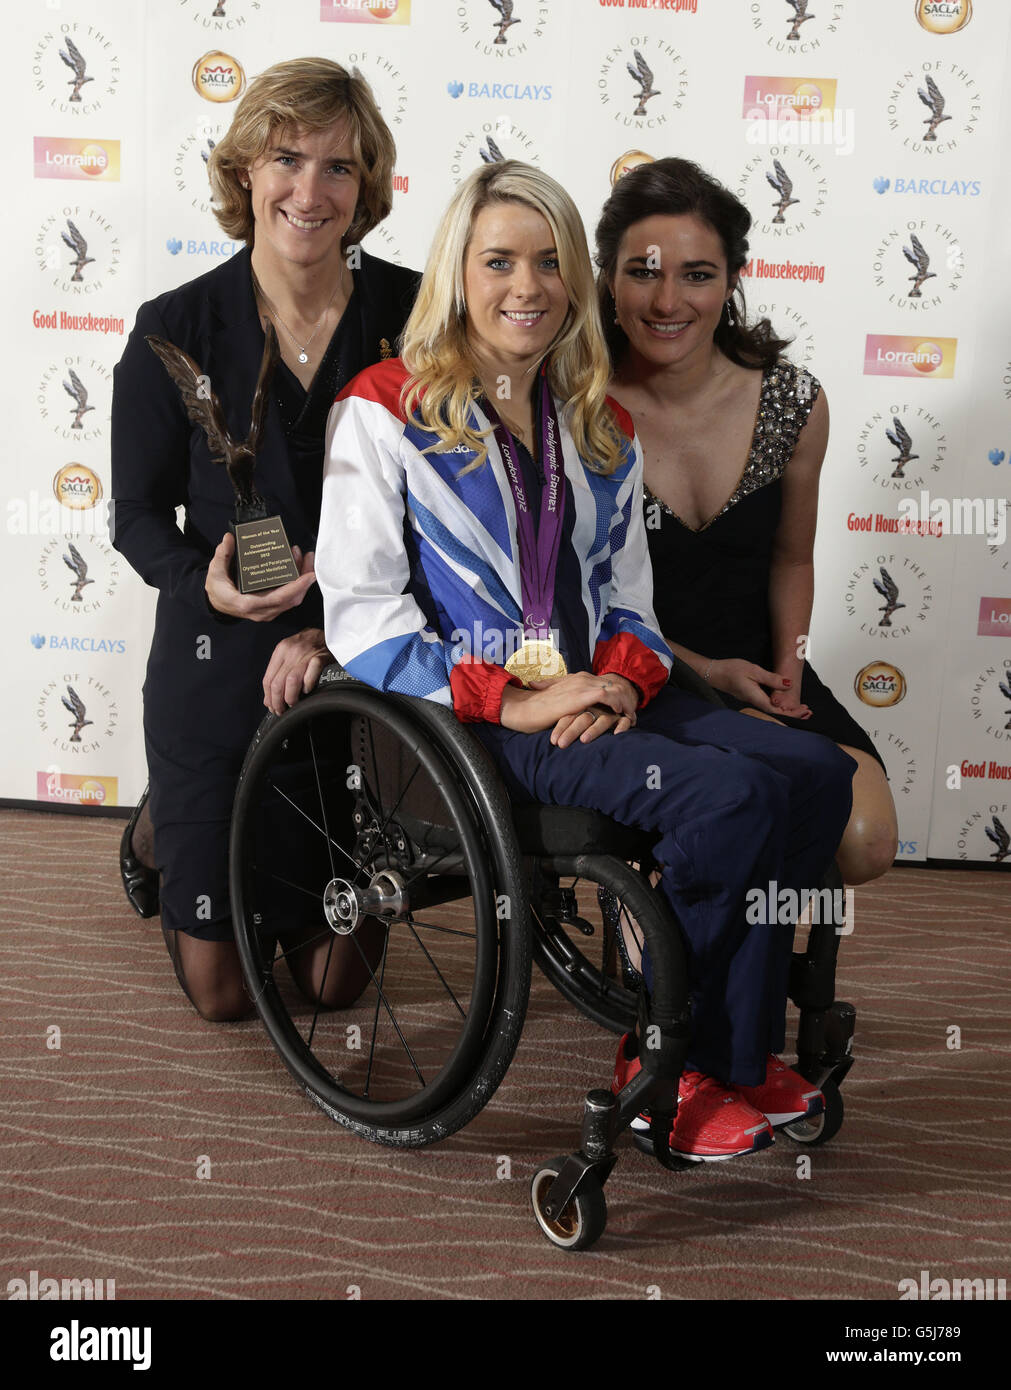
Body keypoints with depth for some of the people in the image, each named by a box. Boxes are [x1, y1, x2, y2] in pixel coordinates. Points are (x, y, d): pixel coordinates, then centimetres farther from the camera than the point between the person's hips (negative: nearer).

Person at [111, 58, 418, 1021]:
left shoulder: (412, 317, -7)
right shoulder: (175, 328, -7)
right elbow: (139, 512, -1)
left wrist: (332, 630, -15)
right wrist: (206, 582, -22)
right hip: (214, 658, 0)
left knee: (332, 978, 12)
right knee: (218, 987, 11)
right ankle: (164, 845, 41)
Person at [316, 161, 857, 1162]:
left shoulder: (600, 428, 18)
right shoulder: (386, 412, -1)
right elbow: (362, 617, -9)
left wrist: (624, 678, -5)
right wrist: (513, 702, -17)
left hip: (595, 696, 7)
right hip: (470, 720, -6)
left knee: (817, 771, -15)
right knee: (732, 797, -26)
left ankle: (736, 1053, -4)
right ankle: (665, 1068, -6)